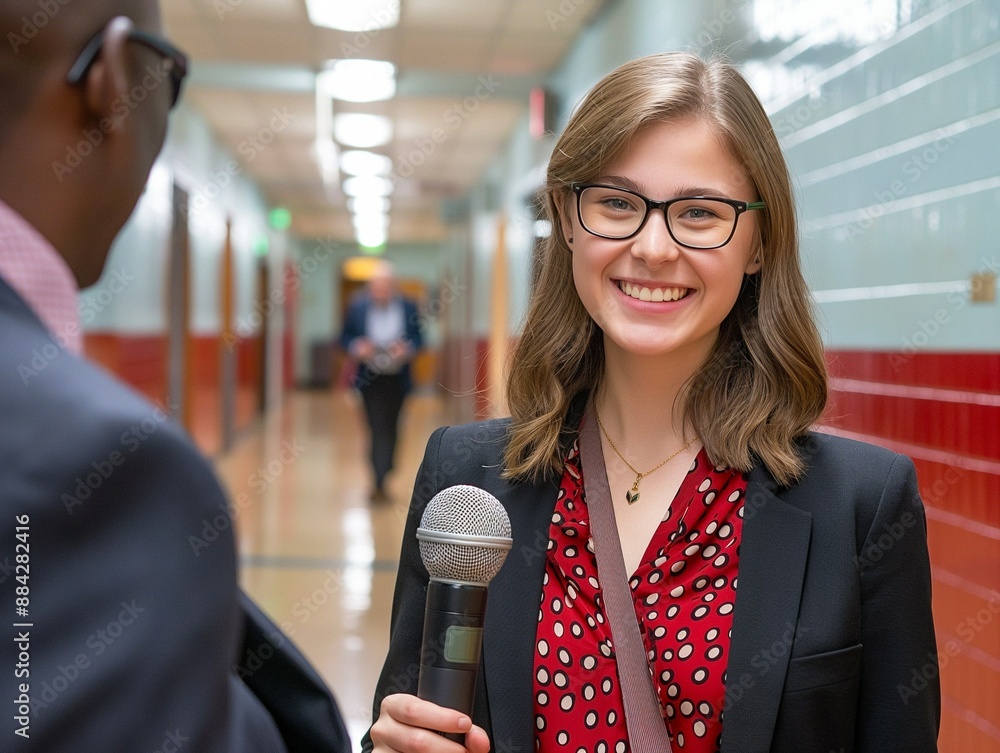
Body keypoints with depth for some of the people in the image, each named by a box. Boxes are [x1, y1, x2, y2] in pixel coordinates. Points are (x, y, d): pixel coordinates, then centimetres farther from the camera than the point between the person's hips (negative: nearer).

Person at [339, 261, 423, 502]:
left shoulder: (408, 307, -3)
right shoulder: (357, 306, -4)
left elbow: (418, 337, 3)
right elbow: (345, 337, 3)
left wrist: (408, 349, -17)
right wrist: (356, 347, -17)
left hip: (397, 379, 2)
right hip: (371, 379, -2)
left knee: (389, 428, 11)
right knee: (379, 429, -8)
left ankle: (380, 481, 26)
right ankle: (380, 481, -5)